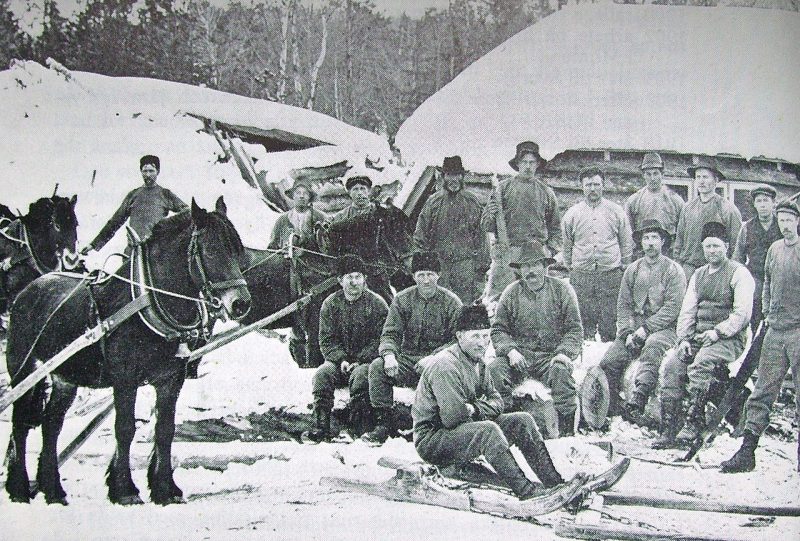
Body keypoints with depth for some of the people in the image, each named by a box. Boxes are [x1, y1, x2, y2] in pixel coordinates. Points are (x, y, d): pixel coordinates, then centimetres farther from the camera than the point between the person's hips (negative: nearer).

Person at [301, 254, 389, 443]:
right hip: (339, 359, 3)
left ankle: (357, 426, -25)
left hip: (367, 360, -3)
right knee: (322, 374, -27)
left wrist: (359, 361, -17)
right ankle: (321, 426, -28)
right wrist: (341, 360, -13)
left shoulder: (377, 304, -1)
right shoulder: (330, 304, 7)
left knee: (361, 374, -35)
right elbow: (326, 339, 5)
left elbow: (380, 339, -5)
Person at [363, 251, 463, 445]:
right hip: (408, 359, 3)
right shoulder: (402, 299, 6)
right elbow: (390, 334, 3)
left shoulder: (451, 302, 0)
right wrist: (389, 355, -20)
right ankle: (384, 422, -16)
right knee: (377, 367, -24)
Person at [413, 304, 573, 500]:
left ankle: (556, 484, -6)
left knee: (522, 420, -3)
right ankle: (526, 492, -34)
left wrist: (475, 408, -14)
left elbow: (497, 401, 7)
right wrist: (482, 409, -9)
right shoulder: (446, 366, -23)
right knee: (488, 429, -35)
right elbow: (452, 417, -27)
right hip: (431, 439, -9)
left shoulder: (477, 362, 8)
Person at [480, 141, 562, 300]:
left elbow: (555, 226, 18)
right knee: (498, 293, -8)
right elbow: (486, 218, 7)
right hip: (507, 250, -1)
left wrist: (552, 251, 6)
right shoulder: (504, 188, 9)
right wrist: (492, 236, -13)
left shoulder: (546, 191, 15)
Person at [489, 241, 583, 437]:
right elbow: (499, 330, 7)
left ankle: (567, 431, -22)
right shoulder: (510, 293, 9)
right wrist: (511, 351, -13)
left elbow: (574, 330, 3)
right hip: (519, 356, 2)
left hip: (551, 355, -2)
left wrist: (564, 353, -15)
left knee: (561, 371, -34)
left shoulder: (562, 290, 5)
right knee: (495, 369, -27)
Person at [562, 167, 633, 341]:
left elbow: (626, 243, 14)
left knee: (609, 319, -2)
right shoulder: (572, 214, 8)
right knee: (583, 319, 1)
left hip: (610, 274, -1)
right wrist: (570, 268, 14)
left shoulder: (616, 212, 7)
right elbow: (567, 245, 16)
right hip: (581, 275, 1)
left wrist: (624, 267, 11)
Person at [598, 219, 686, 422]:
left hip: (663, 328, -5)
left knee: (652, 346, -38)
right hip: (634, 327, 5)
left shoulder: (673, 270, 1)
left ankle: (636, 401, -49)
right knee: (608, 362, -18)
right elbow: (623, 305, 11)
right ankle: (609, 410, -10)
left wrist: (645, 329, -15)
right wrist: (627, 333, -5)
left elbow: (672, 308, -8)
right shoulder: (632, 270, 15)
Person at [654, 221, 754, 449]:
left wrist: (717, 332, -18)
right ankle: (668, 430, -19)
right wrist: (684, 338, -1)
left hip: (729, 338, -6)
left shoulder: (738, 273, -1)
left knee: (700, 364, -33)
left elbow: (742, 314, -10)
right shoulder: (698, 275, 19)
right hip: (698, 336, 6)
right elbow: (687, 310, 14)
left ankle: (694, 423, -30)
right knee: (672, 365, -17)